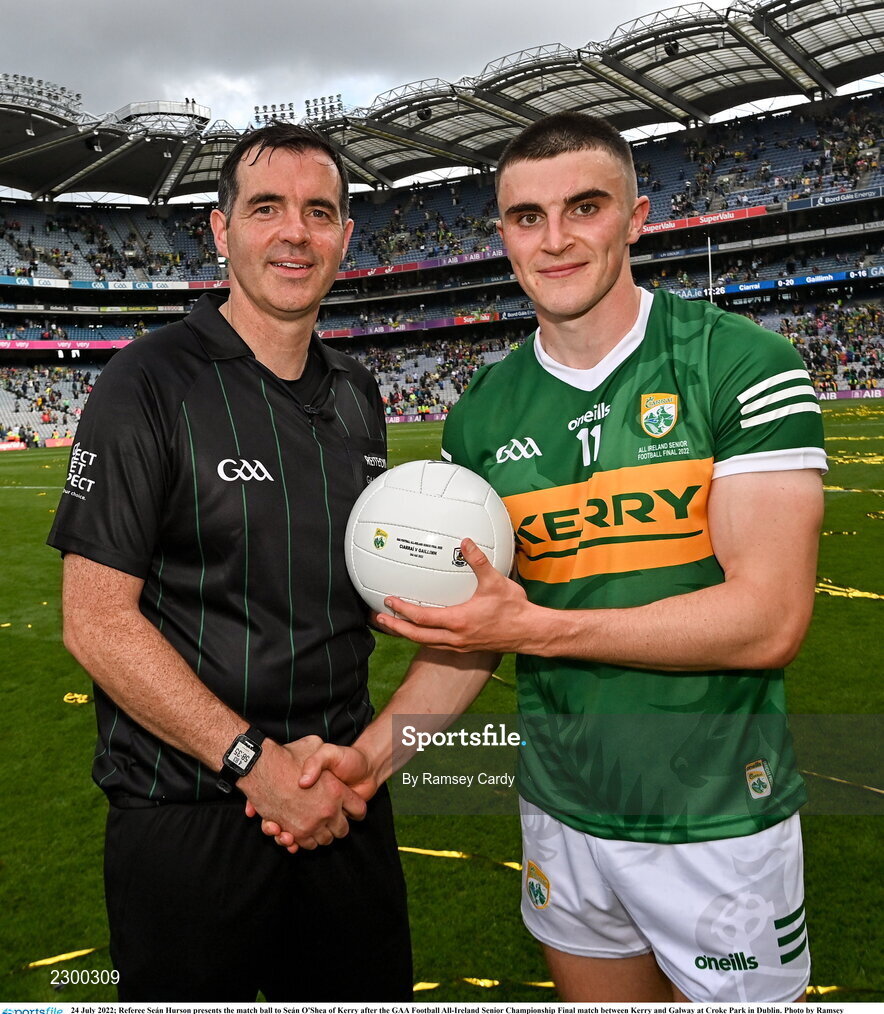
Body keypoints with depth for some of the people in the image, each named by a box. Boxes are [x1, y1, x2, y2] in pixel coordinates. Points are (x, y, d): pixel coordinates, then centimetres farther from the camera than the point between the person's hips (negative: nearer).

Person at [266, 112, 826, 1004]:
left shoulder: (741, 365, -12)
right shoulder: (481, 416, 0)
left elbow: (769, 618, -19)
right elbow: (472, 630, 4)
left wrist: (537, 626, -24)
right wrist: (374, 753, -10)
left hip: (719, 823, -3)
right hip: (562, 814, 4)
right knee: (596, 997, 23)